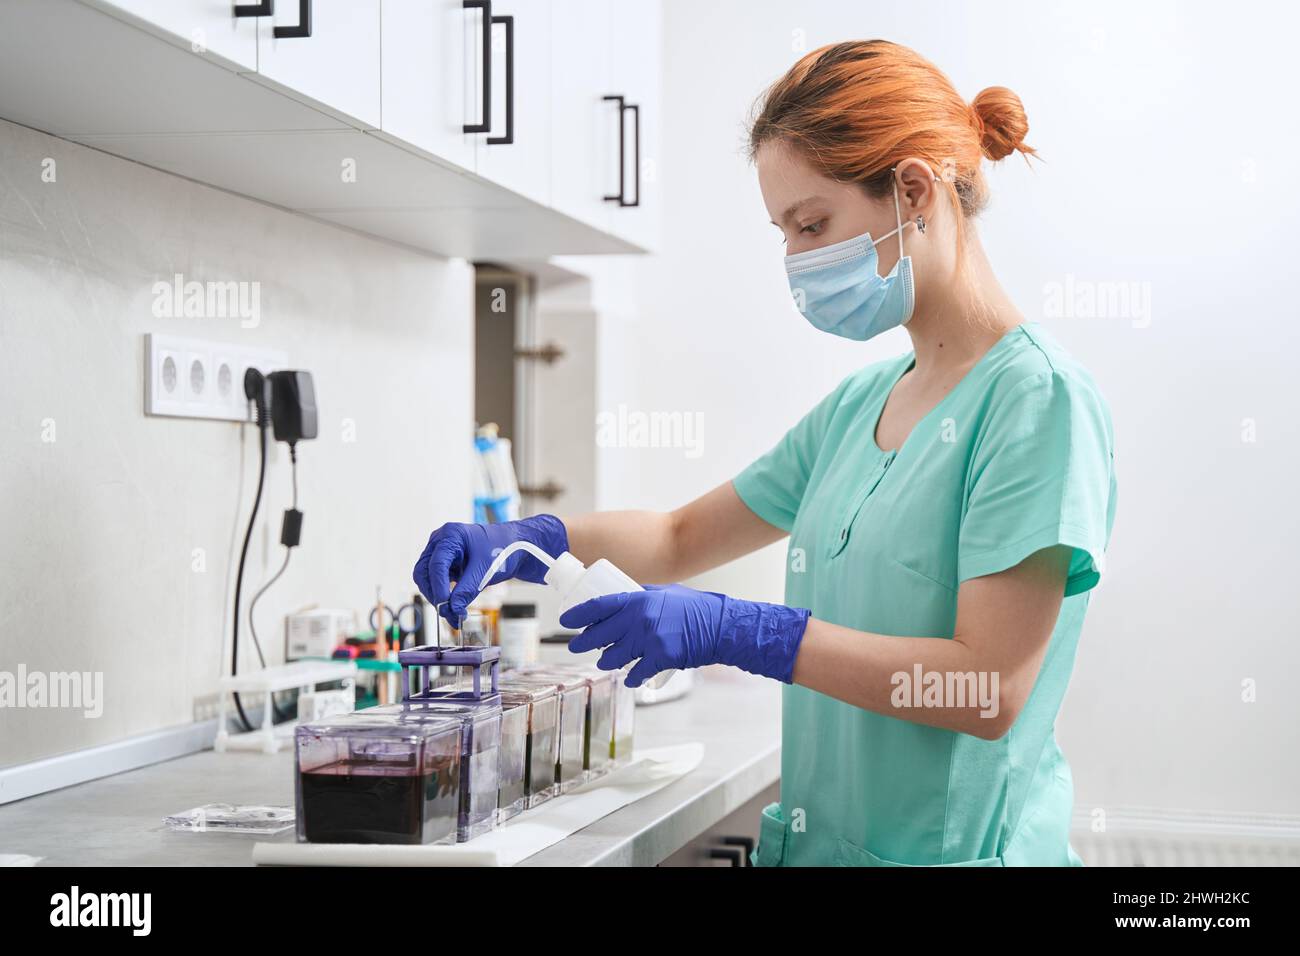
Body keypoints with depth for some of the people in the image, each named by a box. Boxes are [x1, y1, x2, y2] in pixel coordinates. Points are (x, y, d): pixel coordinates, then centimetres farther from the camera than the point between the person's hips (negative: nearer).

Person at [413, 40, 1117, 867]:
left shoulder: (1038, 395, -15)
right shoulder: (859, 404, 10)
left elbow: (990, 688, -21)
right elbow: (683, 539, 19)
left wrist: (731, 629, -24)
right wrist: (529, 537, 1)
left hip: (953, 845, -7)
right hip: (823, 838, 7)